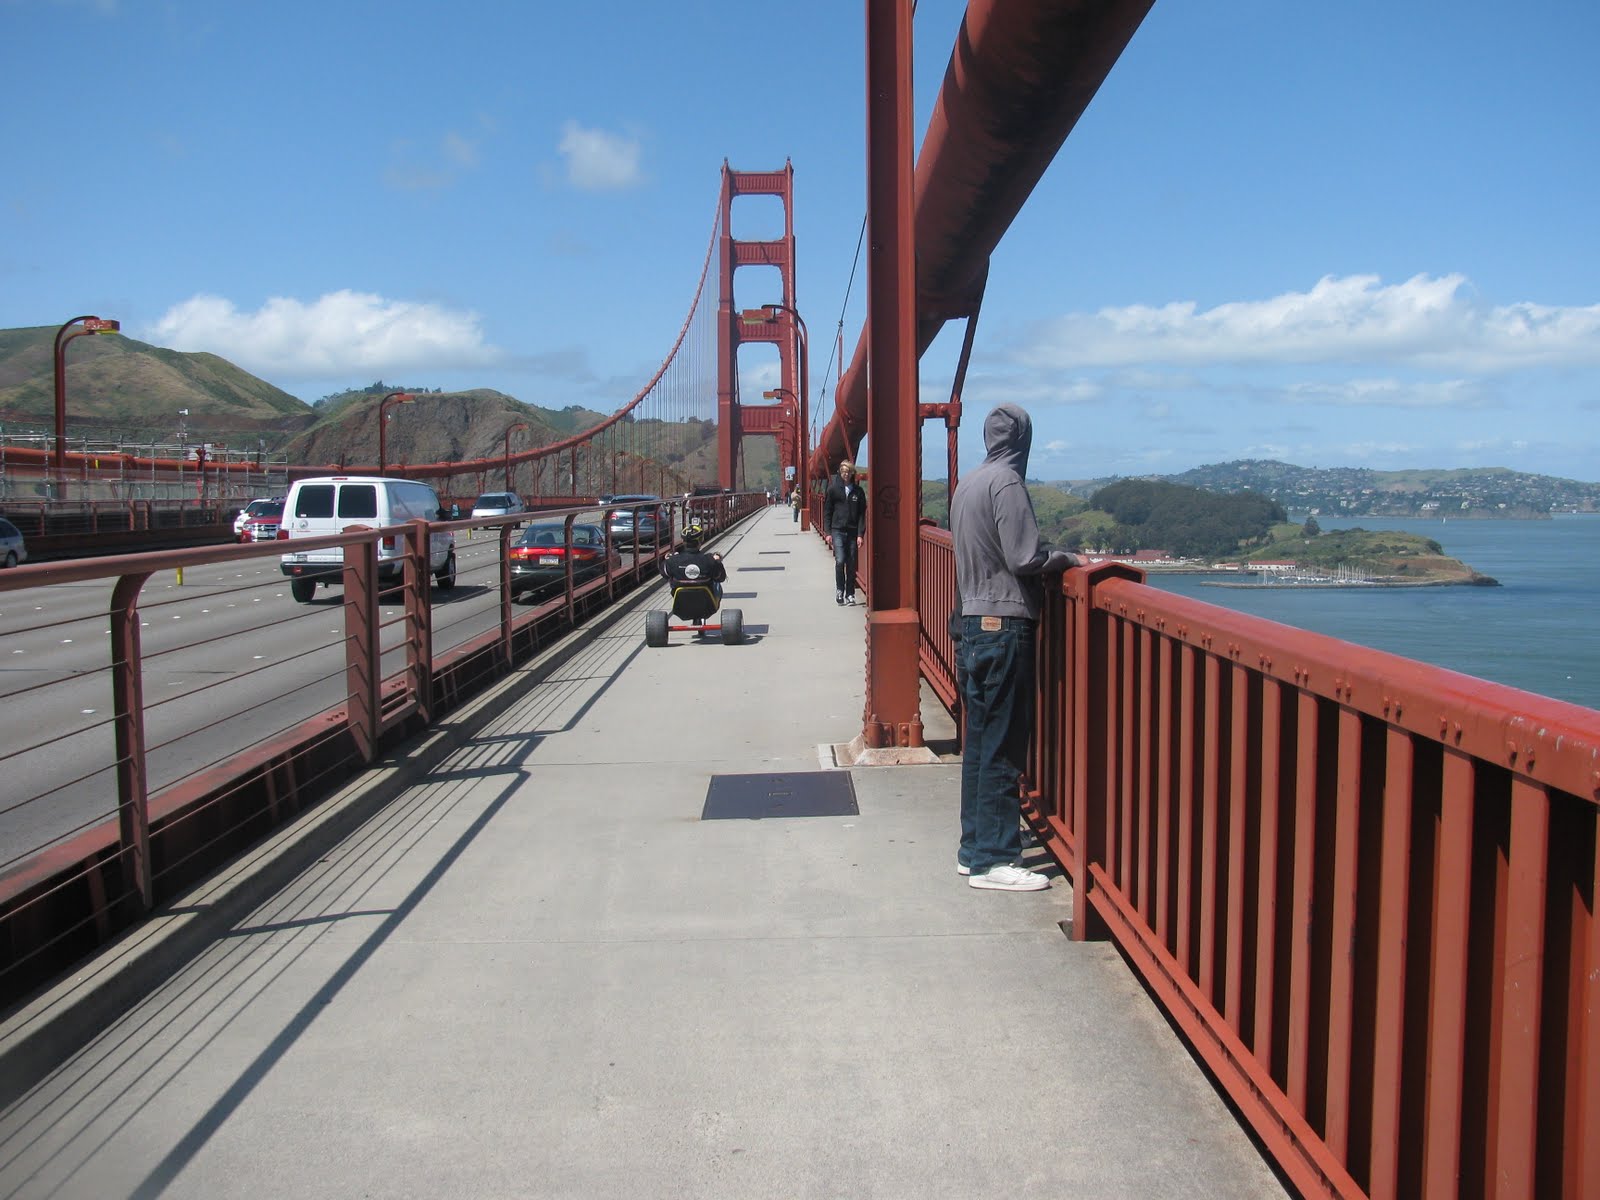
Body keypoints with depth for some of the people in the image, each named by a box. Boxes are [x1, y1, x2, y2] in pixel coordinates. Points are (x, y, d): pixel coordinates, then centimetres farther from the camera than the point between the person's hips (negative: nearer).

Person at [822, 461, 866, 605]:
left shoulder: (858, 491, 6)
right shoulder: (833, 489, 3)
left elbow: (862, 514, 5)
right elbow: (827, 512, 5)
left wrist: (860, 534, -3)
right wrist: (827, 532, -1)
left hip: (853, 532, 1)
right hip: (838, 531, -1)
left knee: (852, 564, 4)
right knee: (840, 561, -13)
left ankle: (850, 594, 14)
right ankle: (839, 590, 3)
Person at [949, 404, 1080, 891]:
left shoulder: (966, 485, 14)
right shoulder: (1006, 483, -12)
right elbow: (1024, 558, -19)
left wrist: (1048, 558, 17)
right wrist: (1064, 558, -2)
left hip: (973, 625, 9)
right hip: (1005, 625, -9)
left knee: (980, 742, 13)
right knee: (1002, 748, -4)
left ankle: (975, 848, 20)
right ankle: (994, 860, 1)